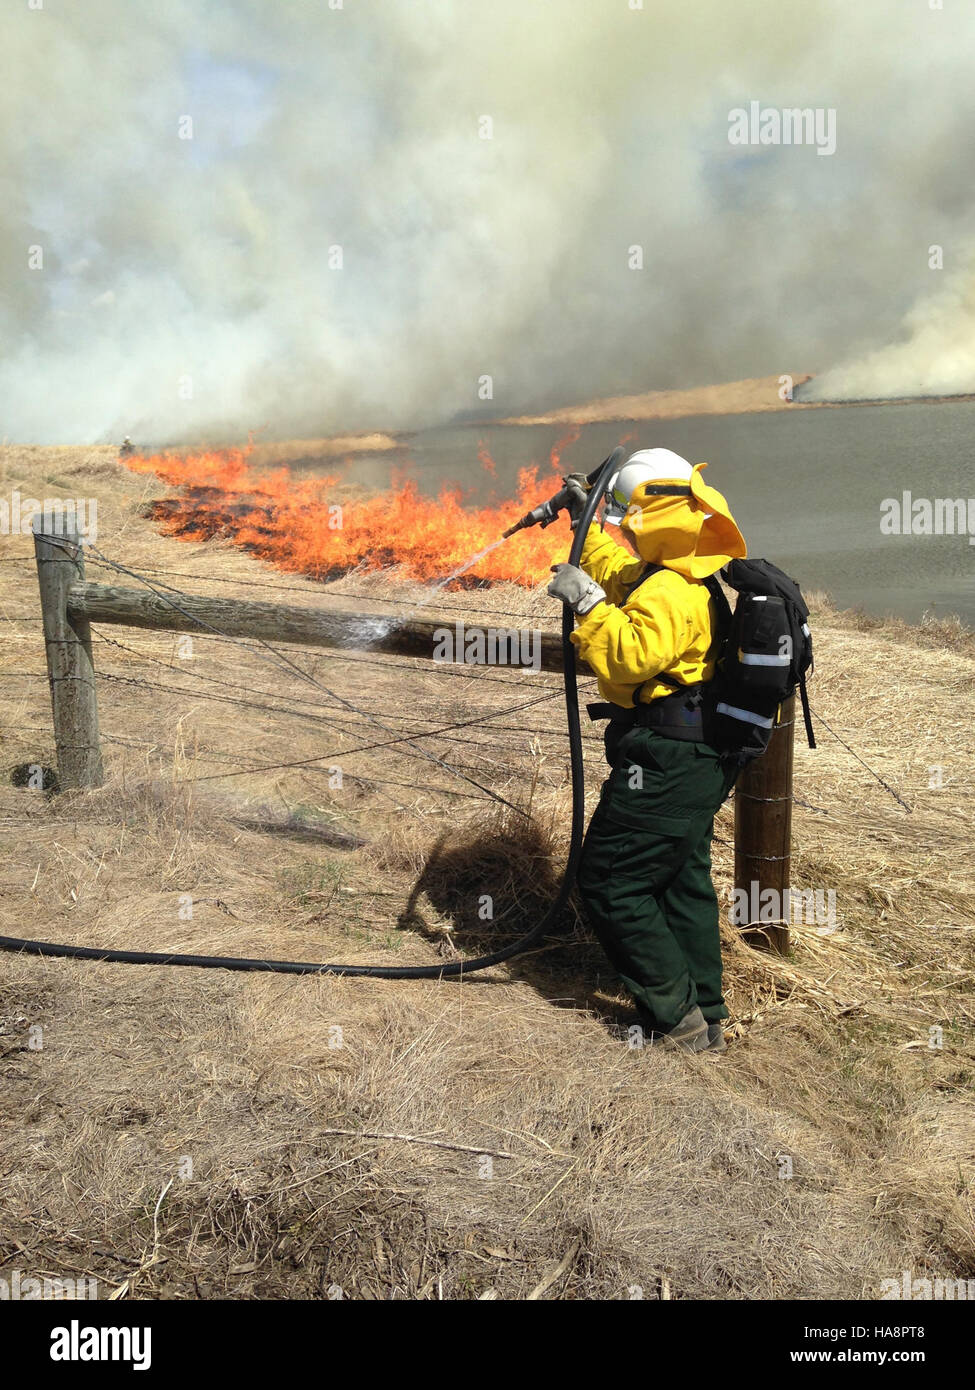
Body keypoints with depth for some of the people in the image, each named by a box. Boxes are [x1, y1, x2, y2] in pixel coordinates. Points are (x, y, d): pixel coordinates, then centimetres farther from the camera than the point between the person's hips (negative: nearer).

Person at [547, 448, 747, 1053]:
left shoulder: (669, 592, -22)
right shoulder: (692, 577, 12)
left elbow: (630, 658, -36)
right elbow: (620, 579, 29)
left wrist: (586, 601, -27)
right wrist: (586, 524, 32)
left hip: (665, 764, -11)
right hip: (703, 759, 11)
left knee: (610, 883, 0)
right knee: (684, 882, 18)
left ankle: (677, 1015, 7)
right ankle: (706, 1016, 29)